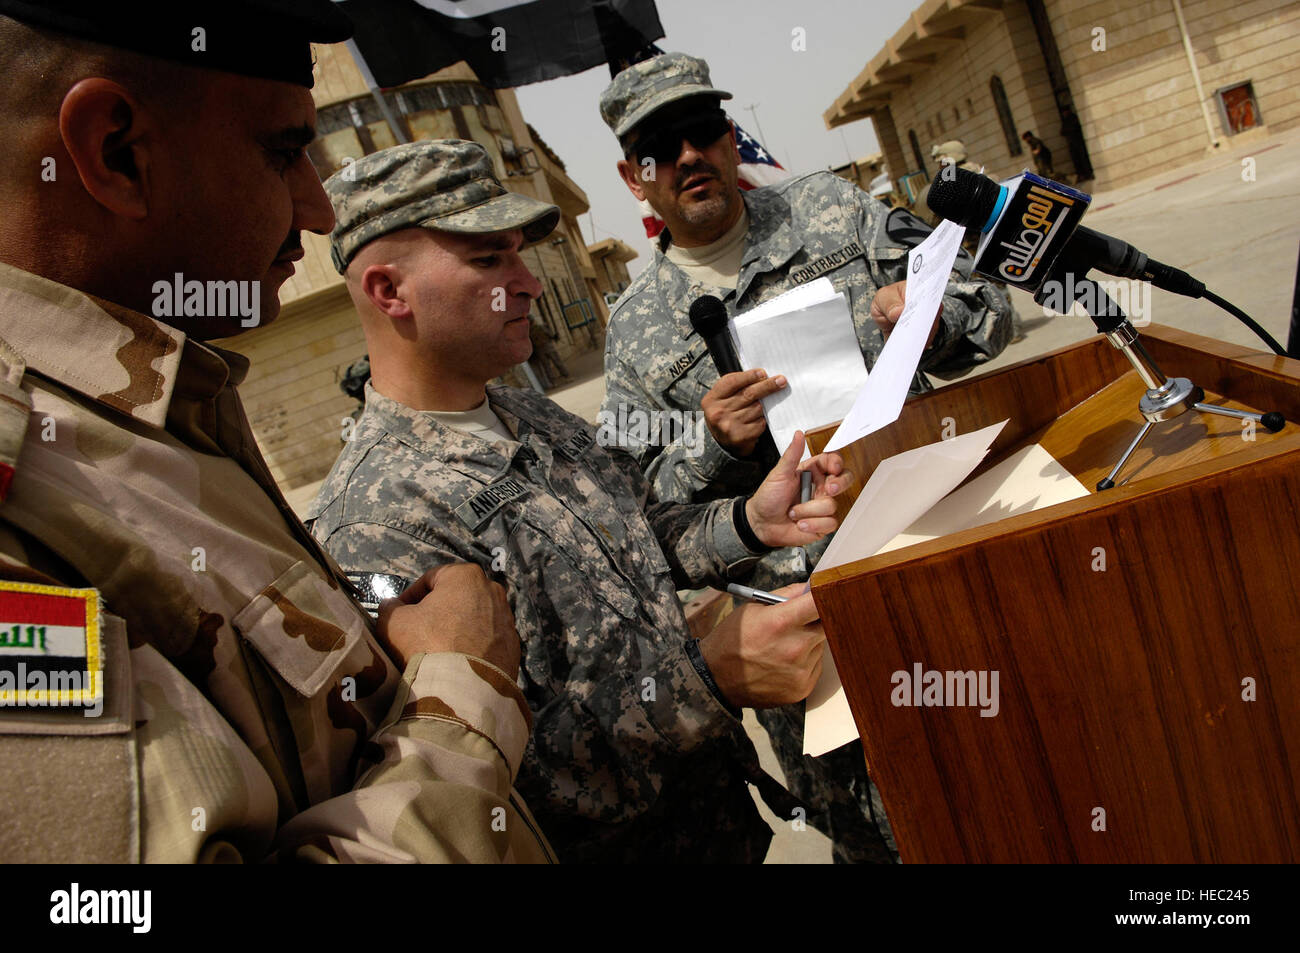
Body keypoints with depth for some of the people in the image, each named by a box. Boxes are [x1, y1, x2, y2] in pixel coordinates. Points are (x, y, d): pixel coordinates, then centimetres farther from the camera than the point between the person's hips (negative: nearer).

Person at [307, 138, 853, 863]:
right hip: (620, 845, -7)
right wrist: (710, 680, -32)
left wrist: (749, 523, -7)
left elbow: (649, 536, 12)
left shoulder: (535, 417, 2)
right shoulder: (377, 523, -26)